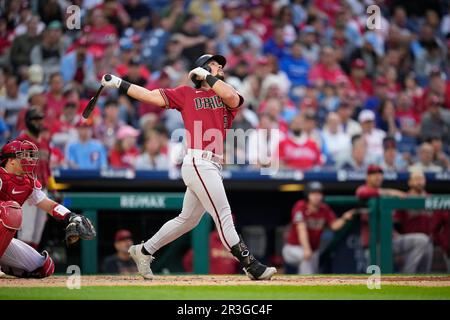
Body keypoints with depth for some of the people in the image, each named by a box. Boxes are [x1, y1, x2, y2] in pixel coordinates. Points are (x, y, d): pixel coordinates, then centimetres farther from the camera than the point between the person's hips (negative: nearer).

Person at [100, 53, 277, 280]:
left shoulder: (227, 97, 17)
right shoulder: (186, 94, 8)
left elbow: (232, 97, -8)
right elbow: (151, 96, 7)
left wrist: (208, 77, 1)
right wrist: (119, 84, 2)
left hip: (212, 167, 6)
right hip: (198, 162, -6)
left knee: (187, 220, 14)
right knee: (223, 216, -10)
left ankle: (144, 251, 27)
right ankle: (250, 266, -12)